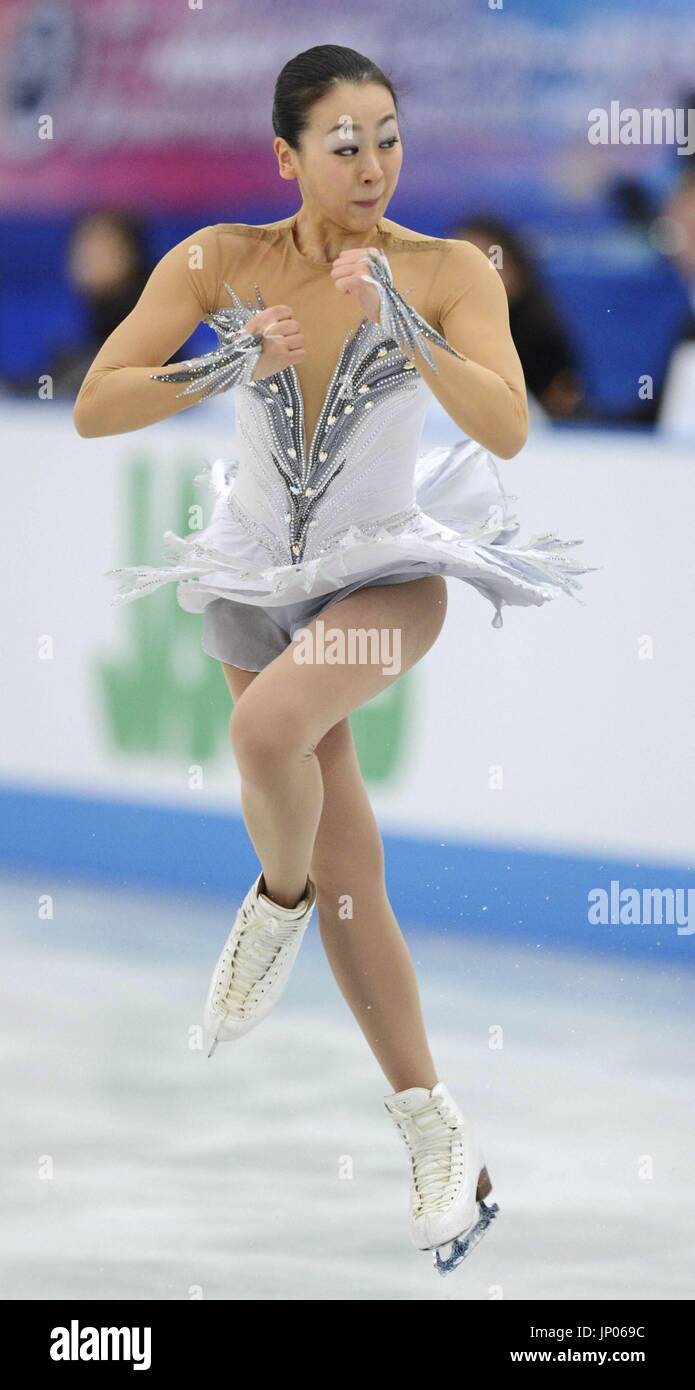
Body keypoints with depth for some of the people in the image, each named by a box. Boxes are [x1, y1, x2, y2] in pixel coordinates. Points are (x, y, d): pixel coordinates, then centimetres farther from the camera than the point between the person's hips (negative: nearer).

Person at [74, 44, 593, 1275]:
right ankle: (441, 1145, 17)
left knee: (267, 726, -36)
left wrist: (406, 330, -36)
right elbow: (93, 410, -12)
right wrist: (223, 370, -27)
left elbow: (507, 429, -25)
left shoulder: (446, 273, -13)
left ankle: (278, 900, -4)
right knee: (351, 884, 7)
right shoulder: (221, 262, -9)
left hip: (388, 572, -3)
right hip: (260, 581, 3)